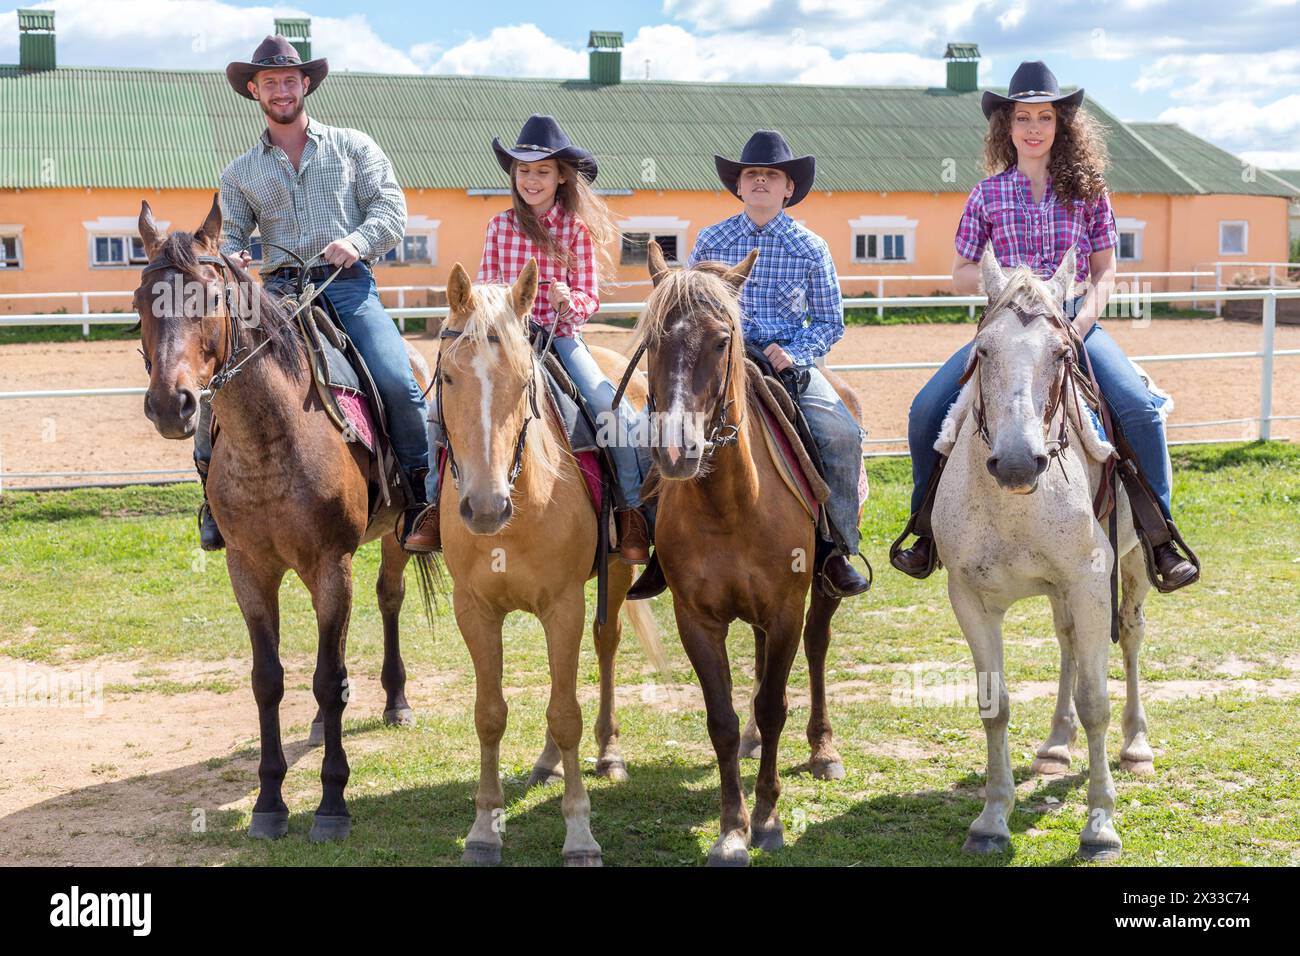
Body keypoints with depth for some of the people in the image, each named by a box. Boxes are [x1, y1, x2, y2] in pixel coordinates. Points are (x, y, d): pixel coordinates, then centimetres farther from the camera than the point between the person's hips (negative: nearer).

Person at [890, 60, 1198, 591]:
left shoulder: (1087, 189, 5)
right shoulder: (987, 195, 5)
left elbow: (1105, 273, 6)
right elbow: (960, 278, 8)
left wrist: (1084, 319, -13)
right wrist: (1006, 279, -11)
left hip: (1076, 323, -1)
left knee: (1140, 407, -25)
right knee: (926, 411, -14)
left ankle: (1161, 536, -10)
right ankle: (927, 529, 7)